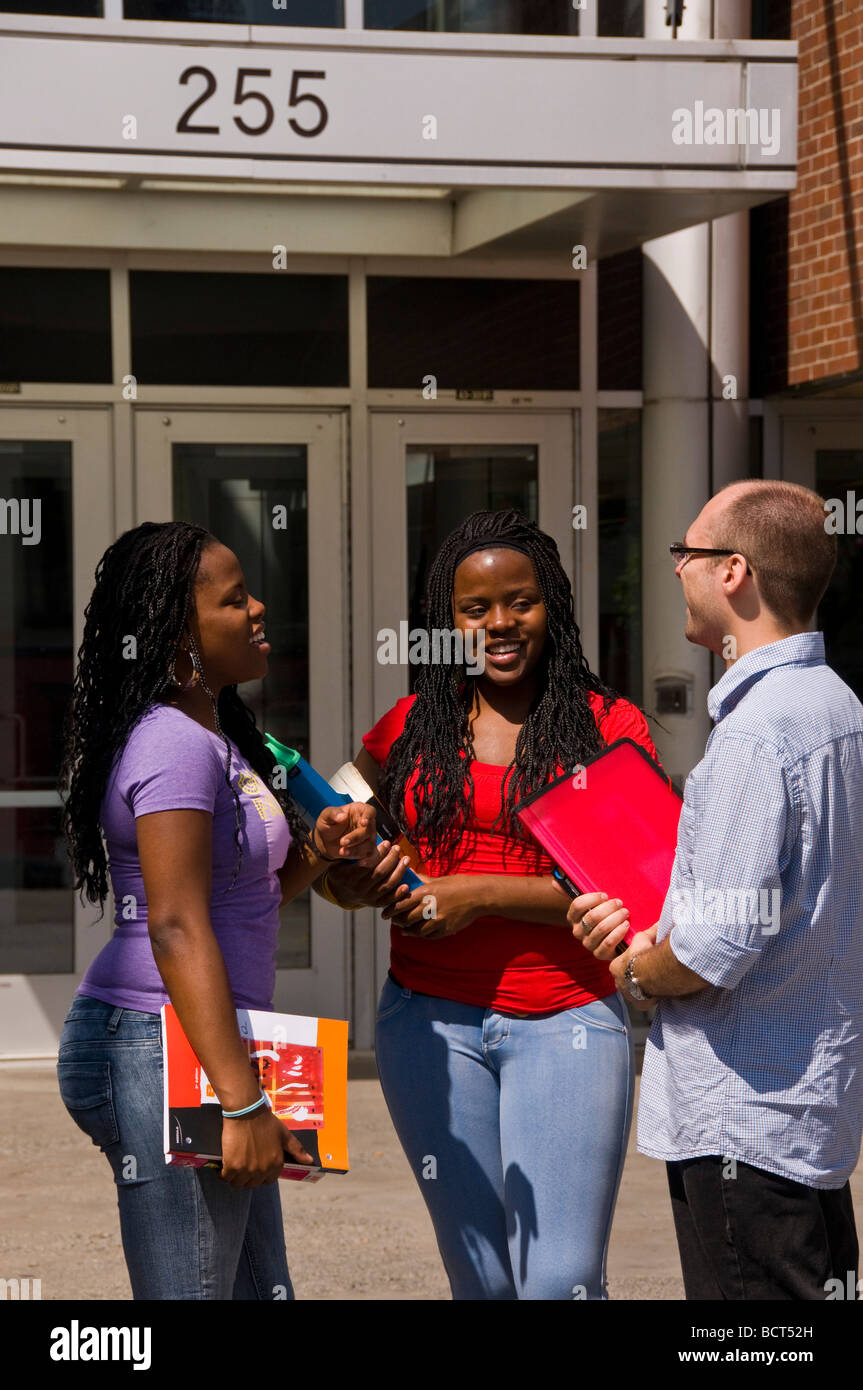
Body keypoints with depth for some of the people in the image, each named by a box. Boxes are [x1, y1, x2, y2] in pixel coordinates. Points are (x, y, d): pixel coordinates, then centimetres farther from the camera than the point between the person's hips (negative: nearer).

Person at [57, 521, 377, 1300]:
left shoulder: (213, 734, 15)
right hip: (161, 1052, -11)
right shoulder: (174, 743, -16)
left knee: (262, 1291, 16)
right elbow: (177, 927, -24)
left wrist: (317, 852, 4)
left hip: (193, 1049, 11)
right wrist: (242, 1101, -27)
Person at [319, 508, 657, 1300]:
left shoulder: (610, 728, 1)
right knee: (481, 1278, 7)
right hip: (431, 1023, 3)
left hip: (566, 1023, -3)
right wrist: (363, 877, -9)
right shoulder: (408, 730, 10)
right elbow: (339, 879, 15)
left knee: (560, 1281, -10)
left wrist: (483, 894, -15)